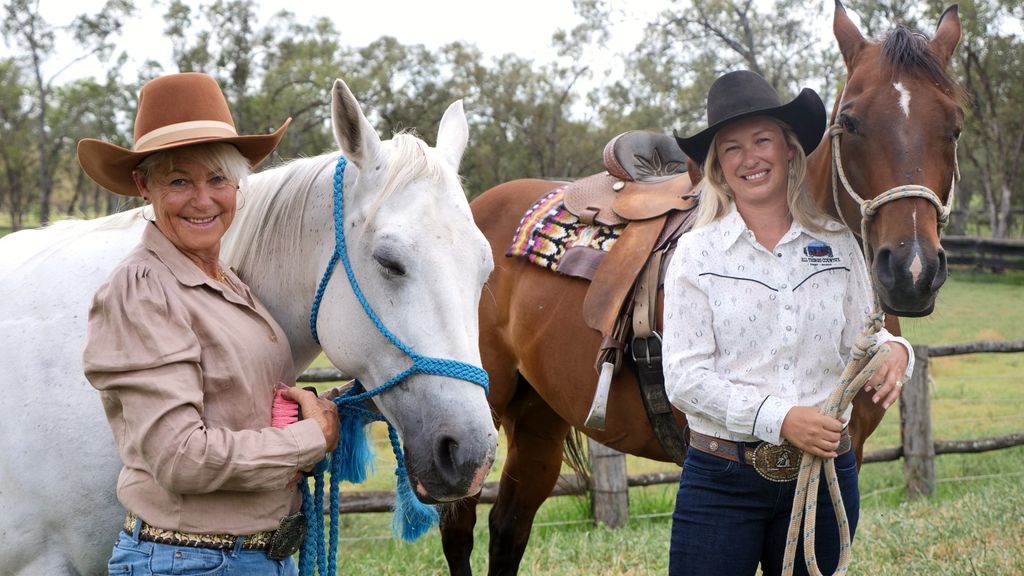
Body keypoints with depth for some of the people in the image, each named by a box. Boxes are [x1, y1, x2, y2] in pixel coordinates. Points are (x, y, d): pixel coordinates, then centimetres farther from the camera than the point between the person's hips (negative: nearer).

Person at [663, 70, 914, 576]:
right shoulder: (696, 252, -3)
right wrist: (780, 418, -21)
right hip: (721, 477, -2)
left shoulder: (837, 244, 5)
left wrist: (892, 353, -17)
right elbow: (683, 377, -10)